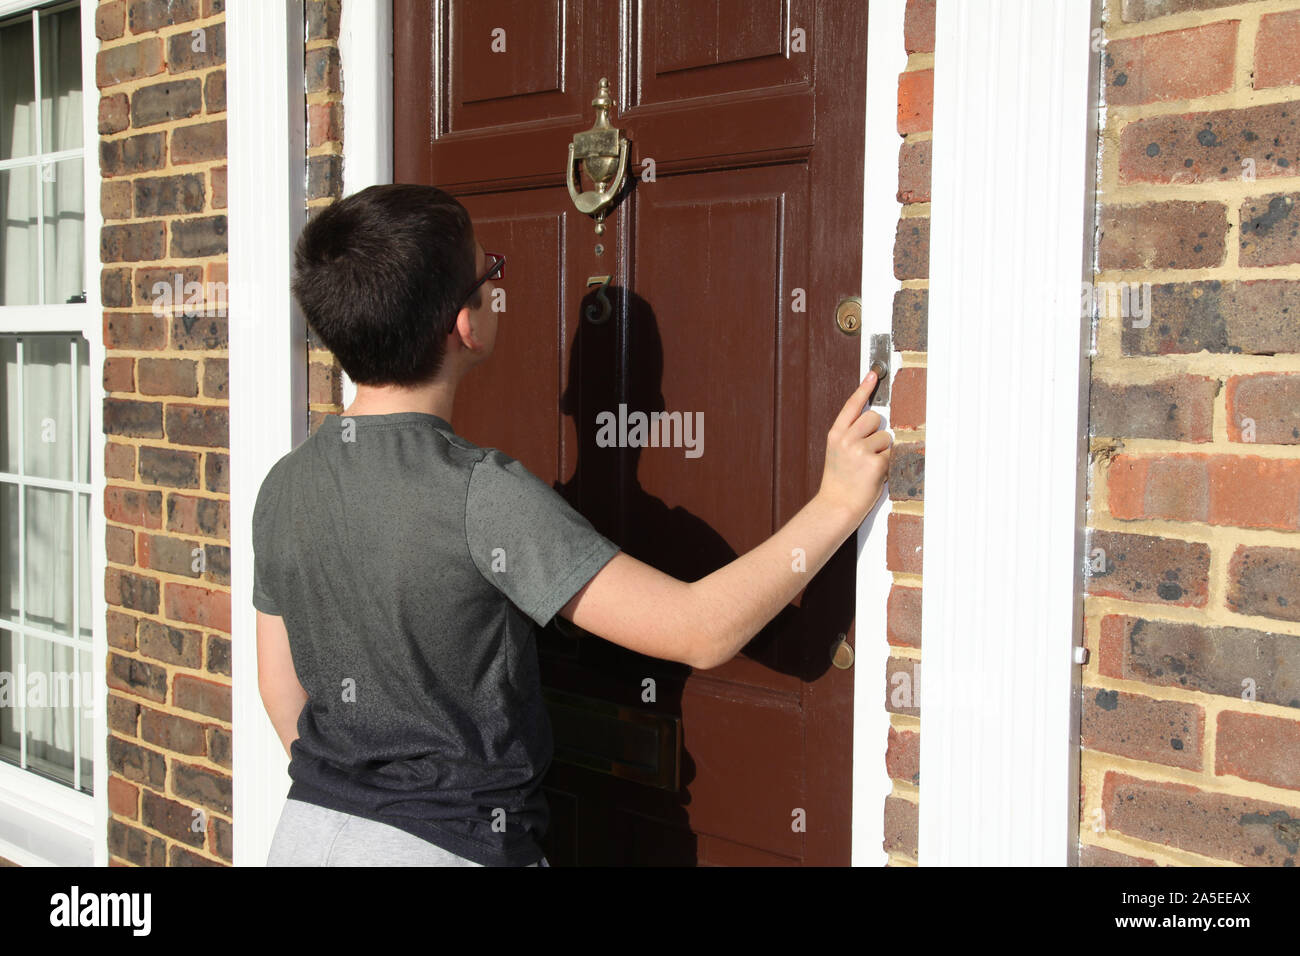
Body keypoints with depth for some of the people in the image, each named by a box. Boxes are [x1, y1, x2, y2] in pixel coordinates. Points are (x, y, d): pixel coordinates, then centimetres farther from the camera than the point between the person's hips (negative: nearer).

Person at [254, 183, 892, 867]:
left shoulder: (283, 486, -3)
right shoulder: (479, 492, -23)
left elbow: (281, 690, 8)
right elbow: (700, 631, -25)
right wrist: (838, 502, -18)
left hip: (307, 830, 6)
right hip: (447, 843, -6)